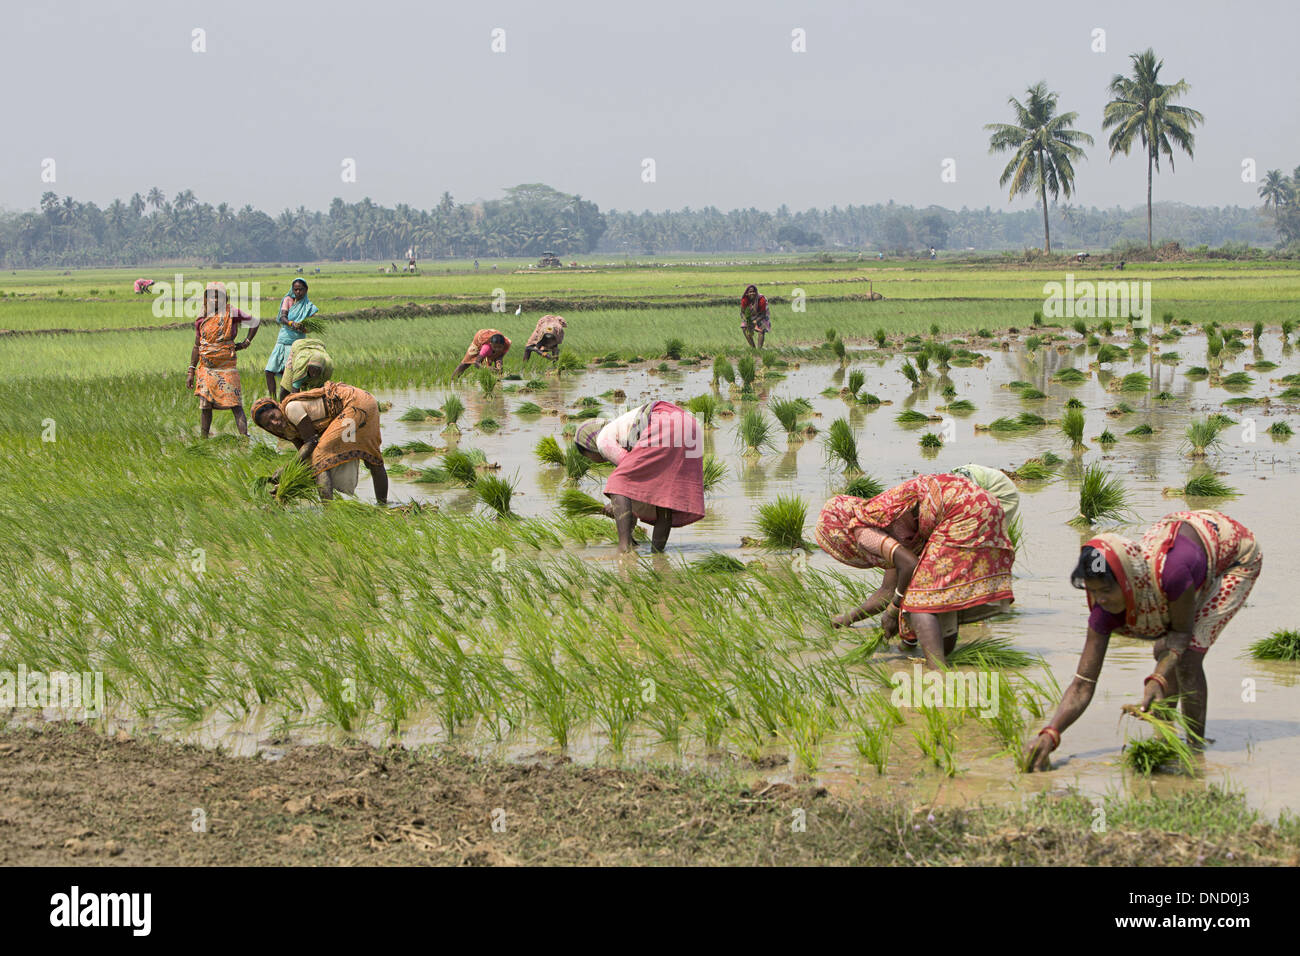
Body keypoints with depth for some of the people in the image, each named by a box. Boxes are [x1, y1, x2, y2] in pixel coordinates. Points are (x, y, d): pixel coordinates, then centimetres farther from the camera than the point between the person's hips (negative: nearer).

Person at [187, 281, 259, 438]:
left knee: (235, 404, -9)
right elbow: (197, 346, 15)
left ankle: (245, 436, -13)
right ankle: (203, 439, 13)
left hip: (227, 367, -4)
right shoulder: (201, 319, 8)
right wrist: (191, 371, 13)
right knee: (204, 405, 4)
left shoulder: (232, 313, -3)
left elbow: (254, 323, 11)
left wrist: (246, 342, 5)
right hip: (206, 368, 4)